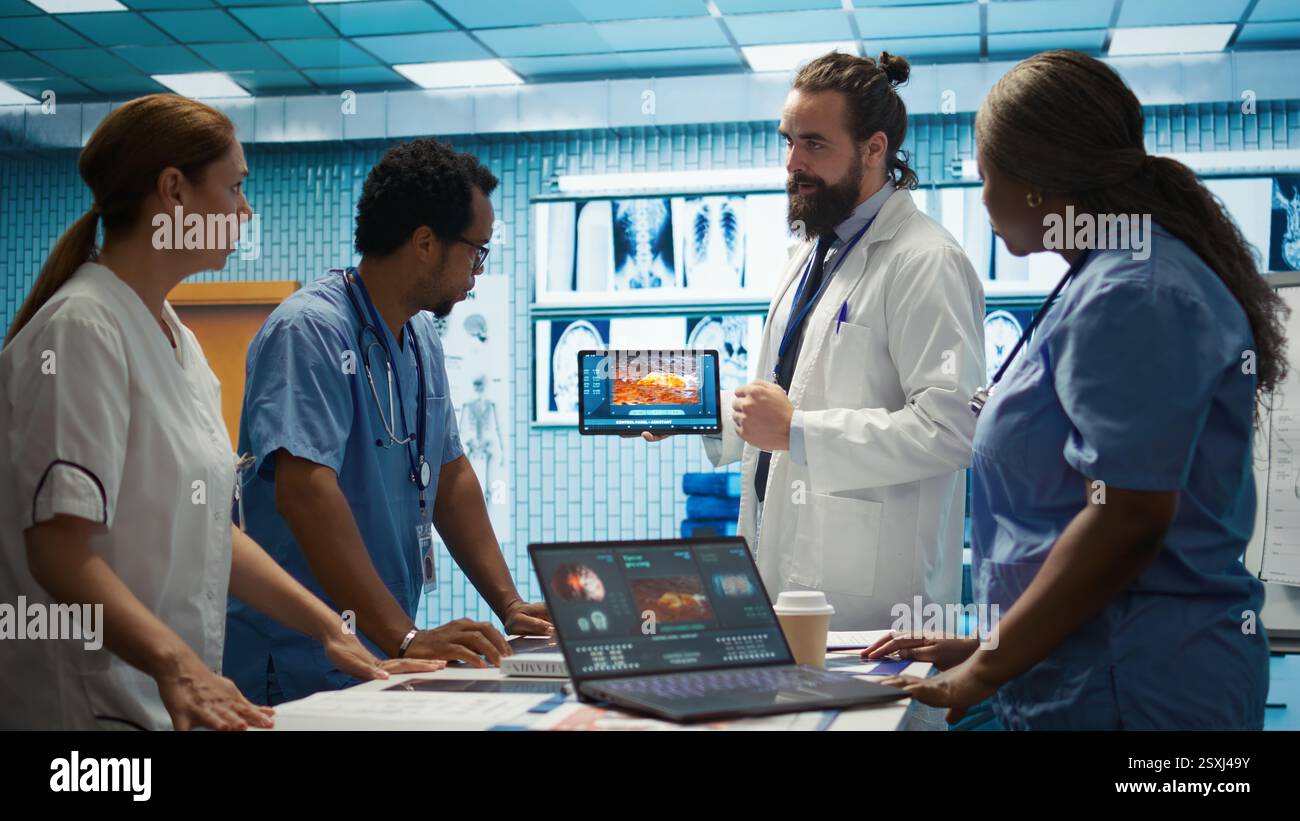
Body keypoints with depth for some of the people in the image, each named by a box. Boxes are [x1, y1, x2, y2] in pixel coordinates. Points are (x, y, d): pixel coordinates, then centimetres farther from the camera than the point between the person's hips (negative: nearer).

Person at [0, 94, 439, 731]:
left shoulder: (176, 338, 13)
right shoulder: (80, 330, -15)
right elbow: (59, 549, -23)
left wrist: (330, 631, 6)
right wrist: (173, 662, -37)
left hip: (180, 695, 9)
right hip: (91, 705, -8)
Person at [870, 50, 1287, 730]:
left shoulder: (1130, 298, -18)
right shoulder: (1110, 281, 13)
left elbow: (1127, 521, -24)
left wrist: (987, 669, -17)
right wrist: (993, 645, 15)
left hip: (1125, 691, -9)